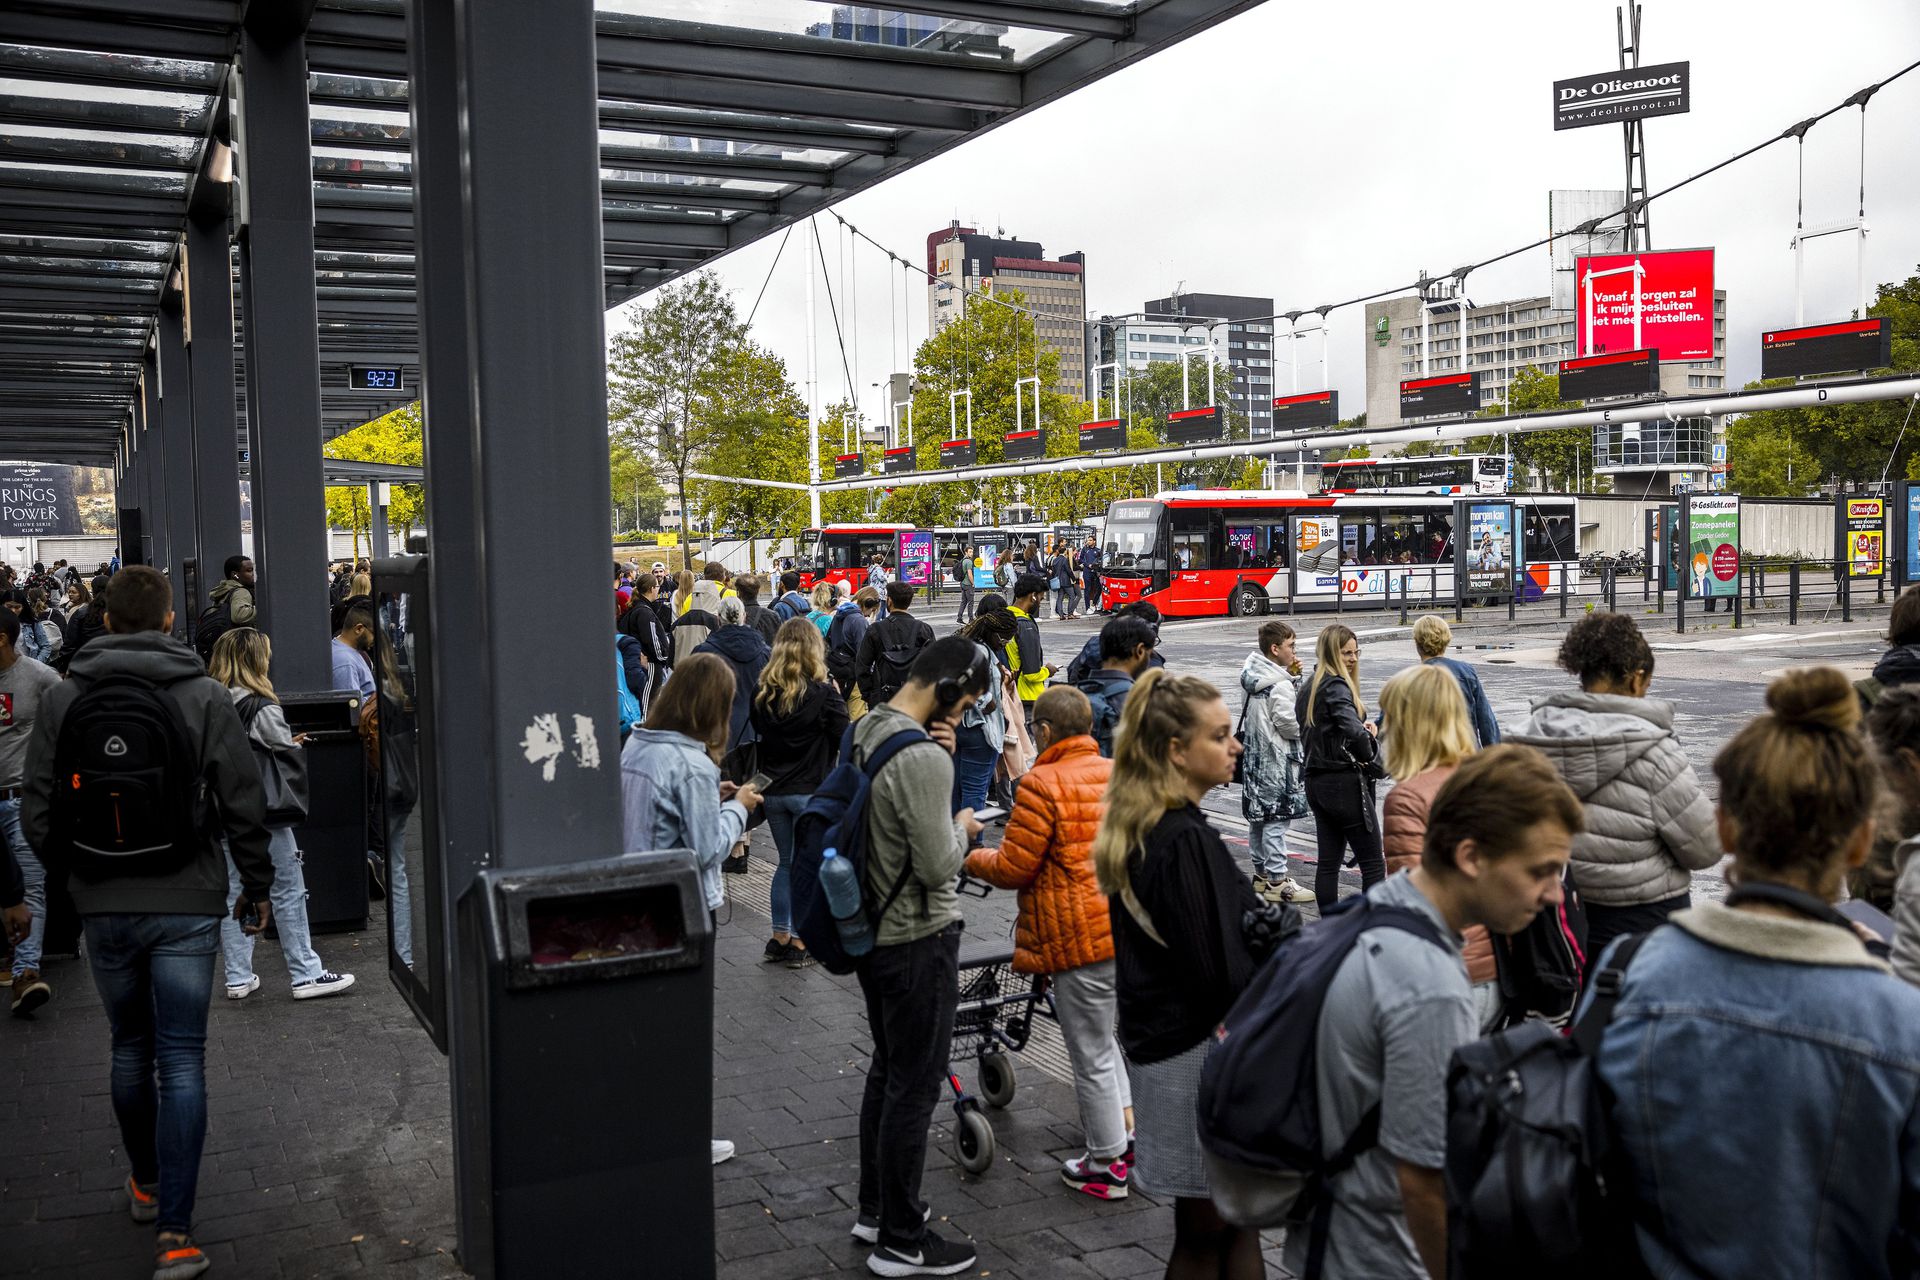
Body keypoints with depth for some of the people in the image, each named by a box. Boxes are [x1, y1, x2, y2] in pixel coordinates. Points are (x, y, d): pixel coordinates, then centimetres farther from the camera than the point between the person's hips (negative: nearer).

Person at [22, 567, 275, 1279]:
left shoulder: (62, 700, -1)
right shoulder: (204, 697, -7)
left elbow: (36, 812, 2)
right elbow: (243, 805, -7)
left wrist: (75, 877, 19)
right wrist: (257, 887, 6)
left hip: (104, 907, 3)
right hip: (186, 905, -3)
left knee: (130, 1050, 21)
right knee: (181, 1063, -1)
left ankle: (145, 1184, 38)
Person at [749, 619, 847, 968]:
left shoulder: (762, 693, -1)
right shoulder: (823, 693, -15)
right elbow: (845, 739, -11)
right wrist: (836, 700, 2)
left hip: (773, 791, 5)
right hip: (810, 791, -5)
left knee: (786, 863, 19)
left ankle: (779, 938, 22)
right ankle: (799, 945, 10)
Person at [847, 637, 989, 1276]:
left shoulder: (864, 732, 4)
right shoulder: (922, 757, -26)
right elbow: (938, 866, -24)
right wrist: (963, 826, -4)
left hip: (872, 930, 10)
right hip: (918, 940, -9)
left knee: (886, 1071, 22)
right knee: (915, 1086, 2)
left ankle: (875, 1208, 35)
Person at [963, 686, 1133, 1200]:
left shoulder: (1042, 784, -15)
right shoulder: (1118, 773, 7)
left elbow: (1013, 868, -14)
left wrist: (973, 859, 5)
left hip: (1083, 937, -8)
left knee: (1090, 1055, 6)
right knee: (1101, 1032, 27)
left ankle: (1107, 1167, 18)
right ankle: (1125, 1122, 28)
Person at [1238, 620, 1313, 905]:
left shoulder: (1250, 676, 7)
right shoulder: (1280, 684, -19)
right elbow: (1288, 724, -20)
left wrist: (1291, 676, 6)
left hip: (1253, 756, 9)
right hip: (1277, 759, -9)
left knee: (1257, 817, 15)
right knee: (1276, 819, -2)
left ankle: (1261, 872, 26)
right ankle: (1276, 881, 3)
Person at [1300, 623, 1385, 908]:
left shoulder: (1309, 687, 13)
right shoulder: (1336, 687, -15)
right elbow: (1354, 732, -30)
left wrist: (1363, 726, 3)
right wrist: (1372, 758, -12)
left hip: (1316, 782, 9)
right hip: (1344, 782, -9)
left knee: (1328, 862, 10)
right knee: (1373, 863, -3)